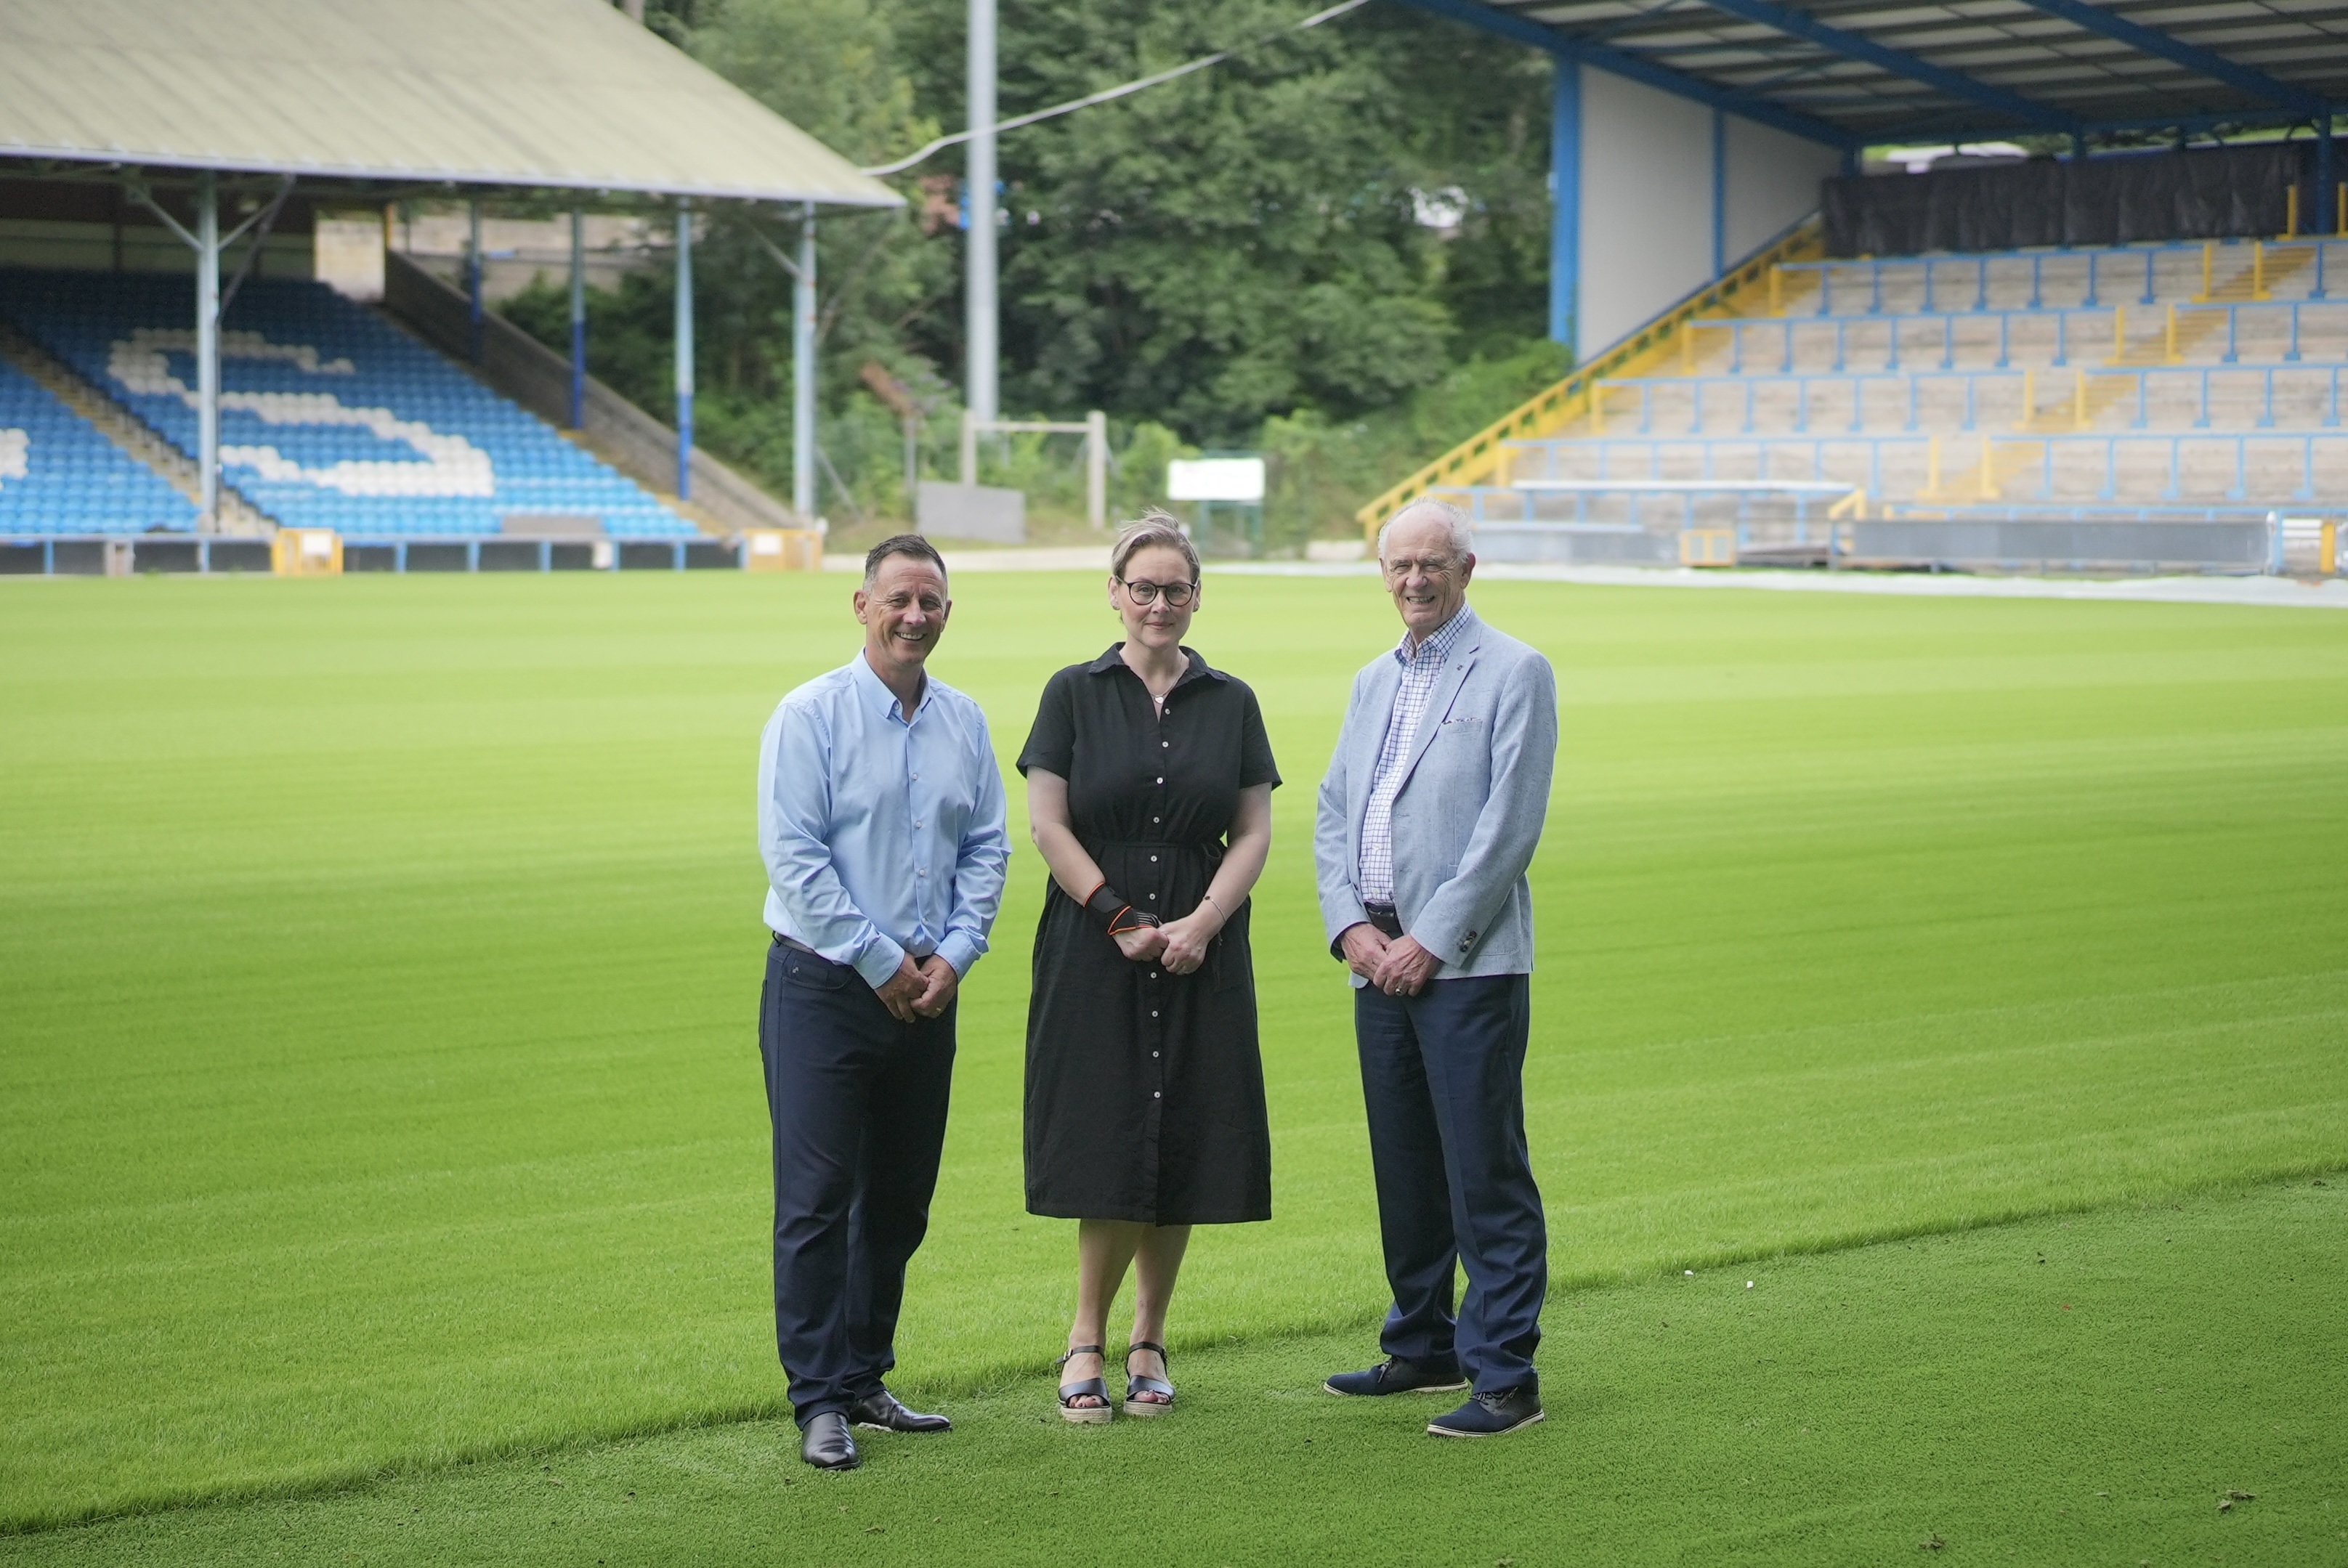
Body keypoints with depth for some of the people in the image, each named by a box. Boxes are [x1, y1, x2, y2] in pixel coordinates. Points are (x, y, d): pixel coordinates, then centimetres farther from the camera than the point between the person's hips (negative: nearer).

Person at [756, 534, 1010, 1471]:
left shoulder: (964, 723, 9)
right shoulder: (811, 717, -7)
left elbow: (986, 848, 10)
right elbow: (793, 855, -12)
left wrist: (953, 955, -5)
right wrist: (882, 963, -13)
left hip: (926, 992, 5)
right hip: (825, 985, -5)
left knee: (900, 1199, 11)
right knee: (817, 1201, -6)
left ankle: (865, 1378, 22)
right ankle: (820, 1401, -3)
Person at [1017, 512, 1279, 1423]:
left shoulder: (1230, 702, 9)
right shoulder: (1076, 695, 3)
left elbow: (1254, 835, 5)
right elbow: (1048, 825, -2)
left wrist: (1201, 922, -10)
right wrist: (1122, 920, -10)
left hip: (1201, 959, 2)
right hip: (1093, 954, -2)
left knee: (1181, 1152, 2)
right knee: (1109, 1149, -7)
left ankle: (1147, 1340, 14)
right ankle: (1088, 1337, 8)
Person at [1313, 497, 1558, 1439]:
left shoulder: (1514, 673, -3)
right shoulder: (1374, 682, 18)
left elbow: (1511, 824, -11)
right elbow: (1333, 813, 15)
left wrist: (1431, 940, -14)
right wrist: (1350, 927, -1)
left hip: (1467, 963, -7)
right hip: (1378, 962, 7)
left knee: (1485, 1173, -7)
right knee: (1404, 1168, 13)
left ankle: (1505, 1375, -5)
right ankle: (1423, 1347, 24)